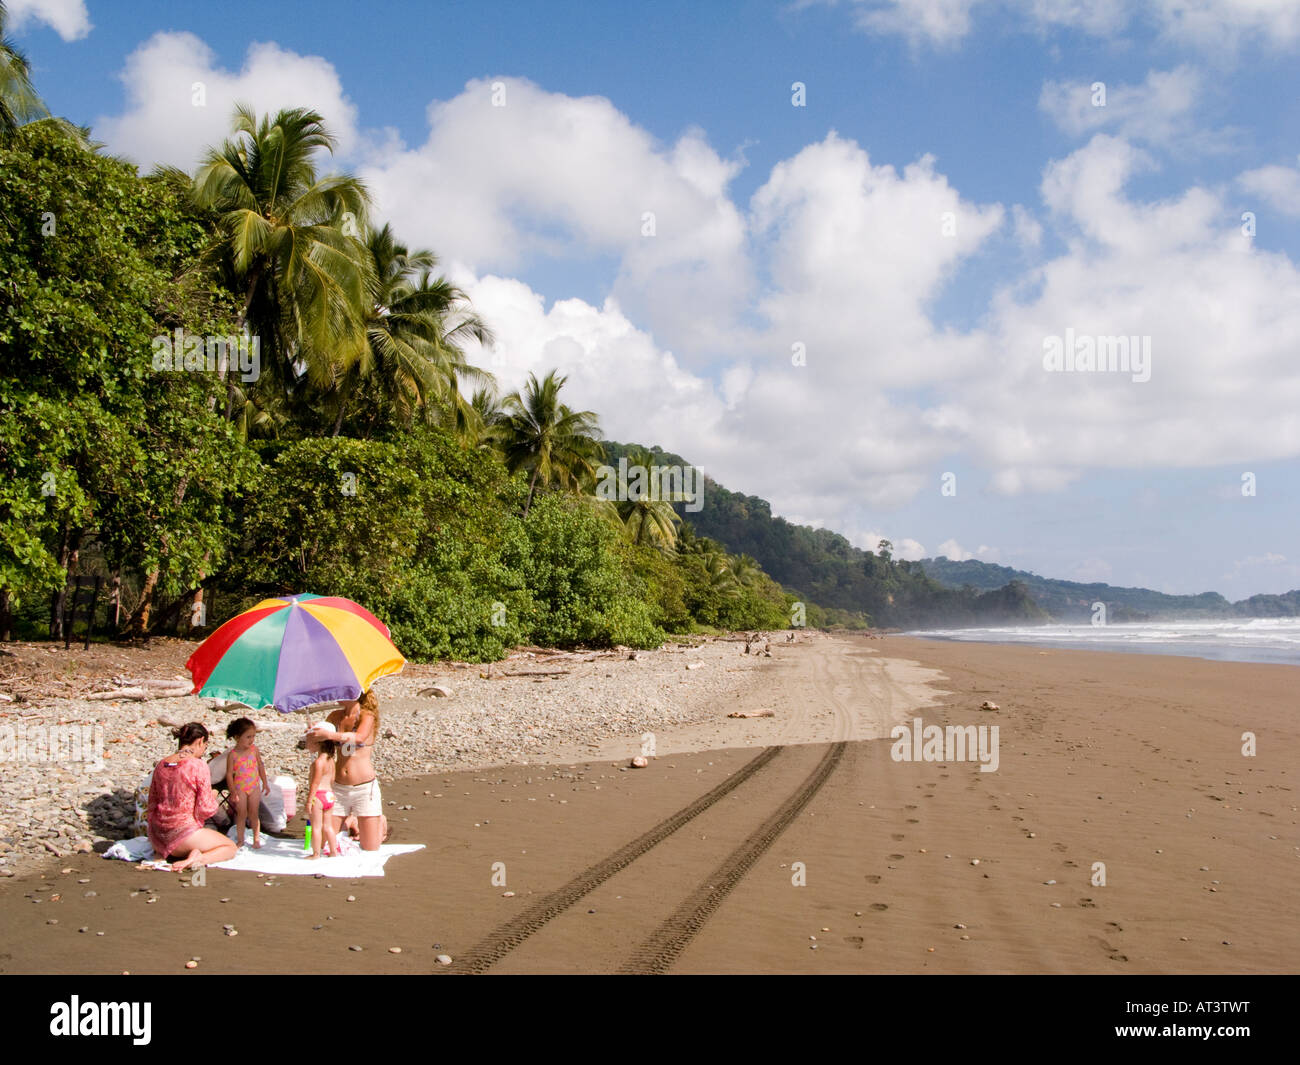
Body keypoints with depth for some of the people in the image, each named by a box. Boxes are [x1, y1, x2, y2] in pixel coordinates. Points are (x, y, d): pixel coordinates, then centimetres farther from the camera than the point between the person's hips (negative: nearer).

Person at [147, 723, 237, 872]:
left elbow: (152, 803, 13)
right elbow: (205, 809, -13)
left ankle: (163, 854, 7)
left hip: (157, 837, 7)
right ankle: (198, 858, -15)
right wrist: (213, 797, 9)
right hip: (183, 832, -7)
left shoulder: (161, 764, 5)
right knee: (230, 848, 13)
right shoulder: (198, 765, -14)